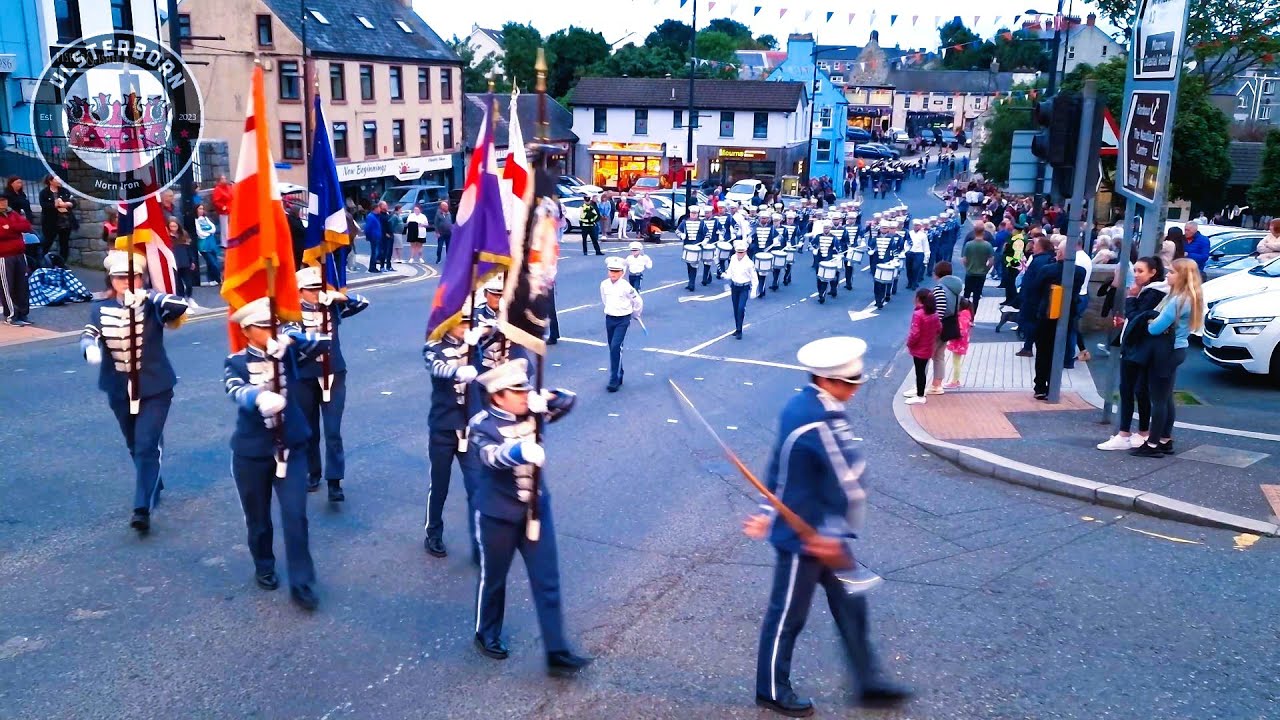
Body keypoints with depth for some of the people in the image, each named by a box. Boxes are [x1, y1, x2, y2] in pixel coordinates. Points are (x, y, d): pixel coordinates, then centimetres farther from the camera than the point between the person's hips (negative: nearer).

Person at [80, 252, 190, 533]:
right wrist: (90, 348, -36)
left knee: (147, 446, -11)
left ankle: (142, 509, -11)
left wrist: (147, 296, -36)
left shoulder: (152, 306, -8)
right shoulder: (102, 309, 1)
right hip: (119, 389, 4)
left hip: (155, 387, -4)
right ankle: (153, 484, 45)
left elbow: (180, 306, -28)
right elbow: (88, 335, -15)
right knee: (135, 446, 20)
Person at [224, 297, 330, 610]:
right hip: (251, 452, 0)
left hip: (290, 447, 1)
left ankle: (301, 584, 2)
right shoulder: (237, 362, -7)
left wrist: (290, 339, -29)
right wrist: (260, 398, -52)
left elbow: (323, 342, -12)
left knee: (295, 516, -6)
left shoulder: (287, 353, 0)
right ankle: (264, 567, 40)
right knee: (258, 517, 15)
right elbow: (236, 391, -28)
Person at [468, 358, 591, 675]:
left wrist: (545, 399, -24)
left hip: (536, 510, 5)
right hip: (498, 516, -4)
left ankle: (557, 652, 12)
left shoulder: (530, 412, -4)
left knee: (547, 582, 5)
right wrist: (521, 451, -59)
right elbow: (491, 455, -39)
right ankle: (486, 635, 41)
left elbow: (568, 400, -3)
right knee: (493, 579, 16)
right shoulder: (482, 424, -19)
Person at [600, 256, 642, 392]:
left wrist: (635, 314, 10)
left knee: (616, 347, -17)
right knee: (613, 349, 12)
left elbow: (638, 301, -4)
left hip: (623, 320, -5)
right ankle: (619, 377, 27)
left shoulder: (626, 287, -16)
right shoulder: (604, 284, -2)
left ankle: (614, 380, -14)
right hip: (609, 319, 5)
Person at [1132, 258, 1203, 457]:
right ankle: (1166, 441, 23)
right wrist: (1154, 322, -2)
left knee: (1158, 399, -5)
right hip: (1174, 349, 10)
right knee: (1166, 398, 15)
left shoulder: (1178, 300, -19)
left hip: (1166, 351, -10)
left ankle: (1153, 445, 0)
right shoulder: (1190, 298, 12)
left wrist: (1149, 324, 1)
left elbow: (1156, 327, -19)